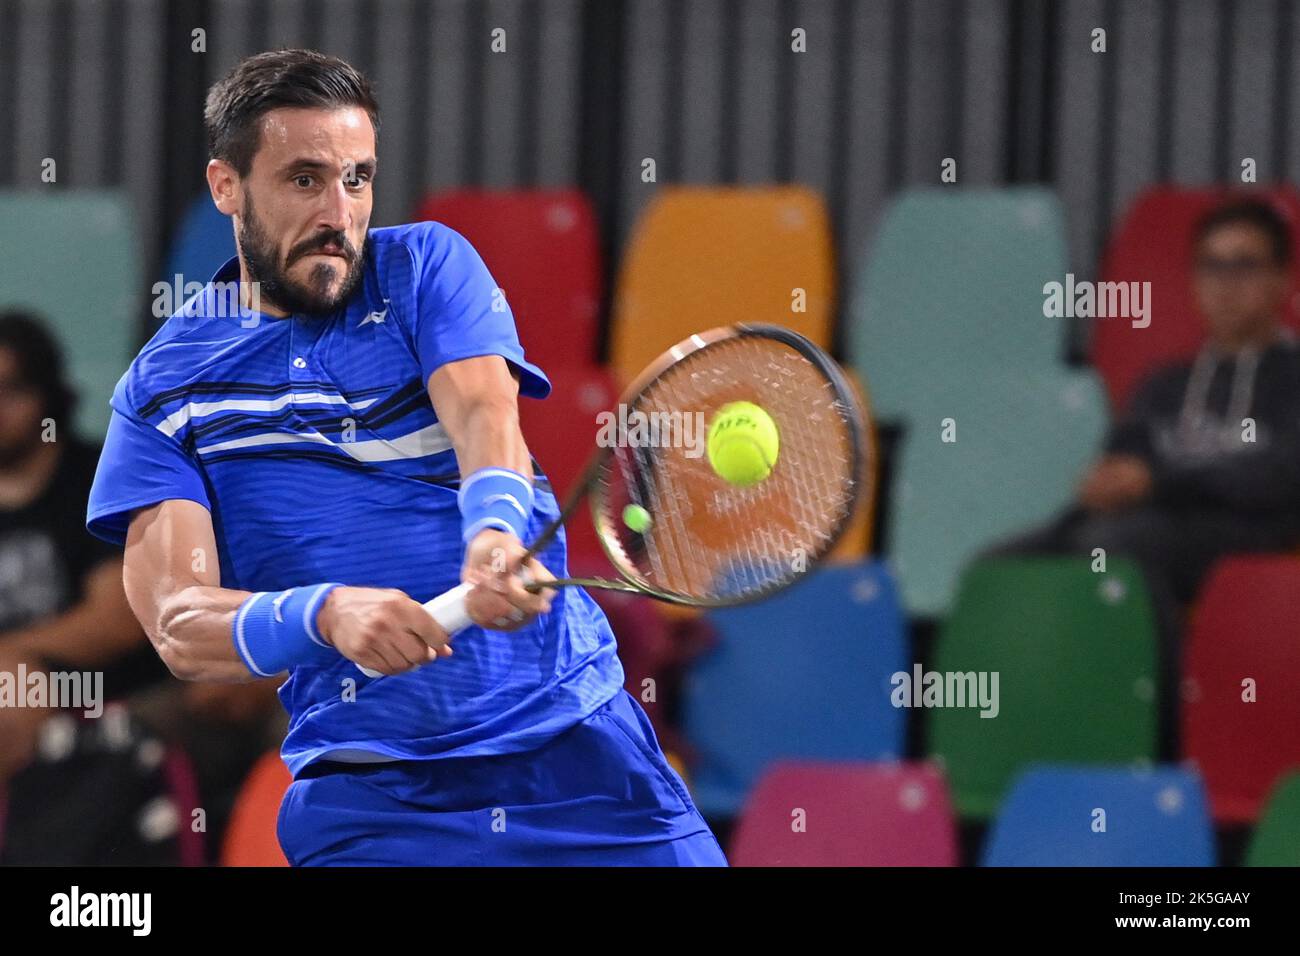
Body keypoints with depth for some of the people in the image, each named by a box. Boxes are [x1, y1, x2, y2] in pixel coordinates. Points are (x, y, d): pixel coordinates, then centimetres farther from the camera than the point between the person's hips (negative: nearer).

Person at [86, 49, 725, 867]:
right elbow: (178, 624, -8)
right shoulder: (162, 389, 4)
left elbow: (486, 414, -12)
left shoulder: (427, 264, 7)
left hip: (577, 740, 1)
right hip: (366, 792, -1)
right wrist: (327, 615, -29)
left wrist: (495, 532, -35)